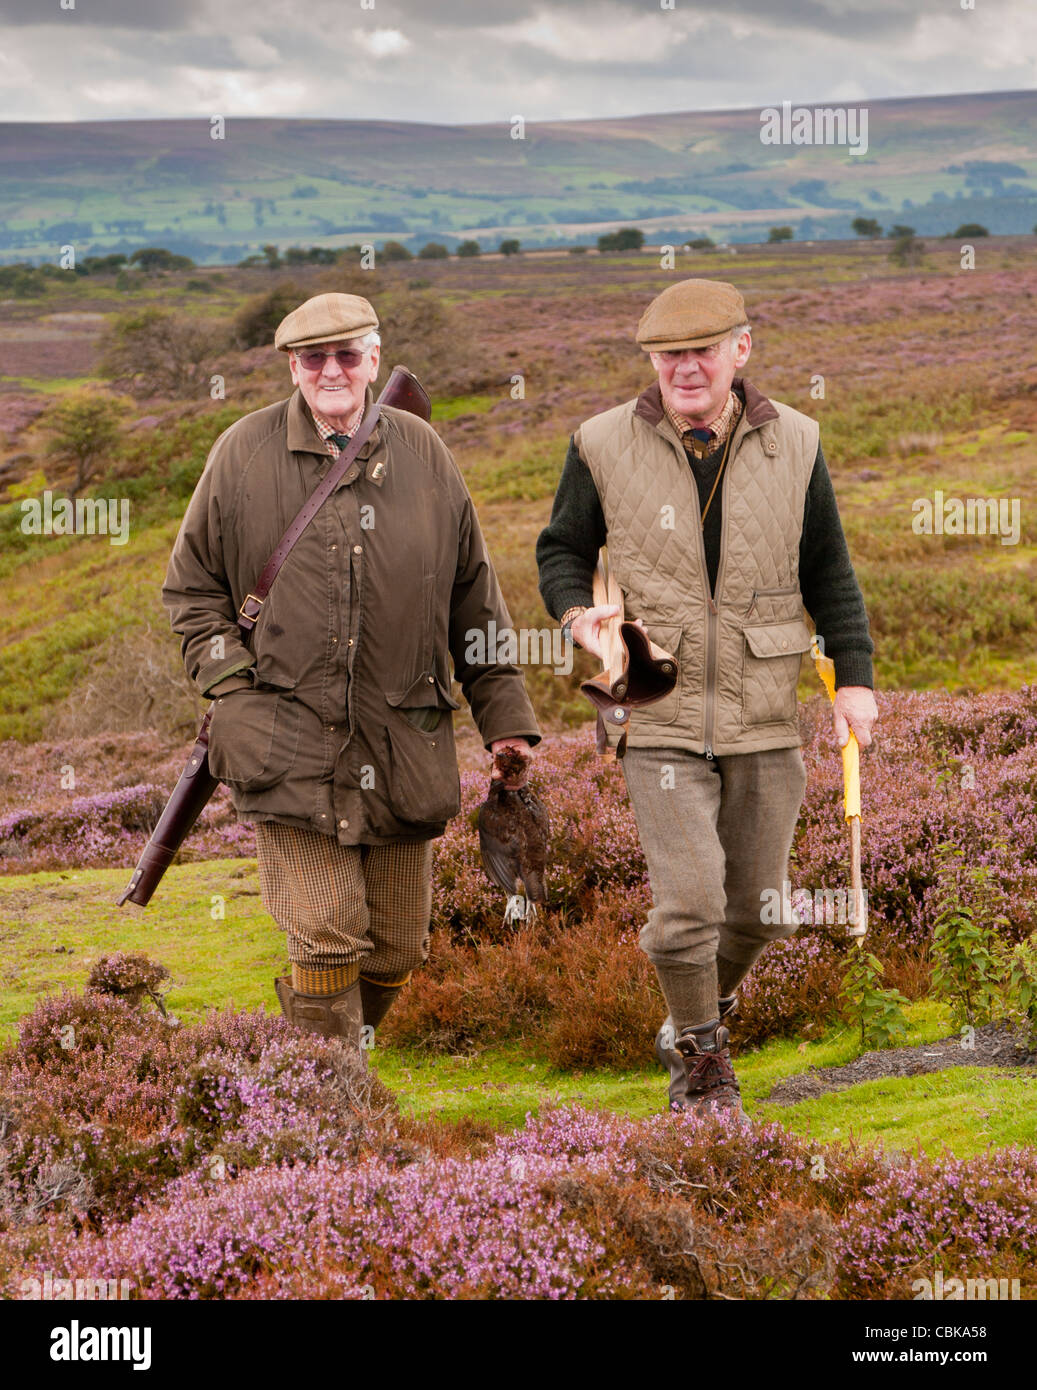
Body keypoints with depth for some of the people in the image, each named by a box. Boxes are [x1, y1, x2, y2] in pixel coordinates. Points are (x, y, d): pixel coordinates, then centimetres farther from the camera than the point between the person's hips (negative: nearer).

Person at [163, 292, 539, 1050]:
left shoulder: (422, 453, 6)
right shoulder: (244, 453, 0)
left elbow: (474, 596, 12)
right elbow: (192, 588, 10)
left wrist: (504, 715, 10)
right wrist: (232, 688, -3)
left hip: (405, 745, 3)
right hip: (294, 742, -3)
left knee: (399, 944, 10)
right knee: (328, 935, -9)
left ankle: (352, 1038, 35)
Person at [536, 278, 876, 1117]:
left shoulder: (793, 445, 1)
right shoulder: (605, 448, -5)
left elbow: (828, 572, 11)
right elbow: (563, 547, 10)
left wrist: (854, 677, 5)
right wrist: (576, 614, -10)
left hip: (766, 721, 2)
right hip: (661, 720, -2)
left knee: (760, 906, 10)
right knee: (687, 902, -11)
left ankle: (705, 1011, 40)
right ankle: (701, 1060, 13)